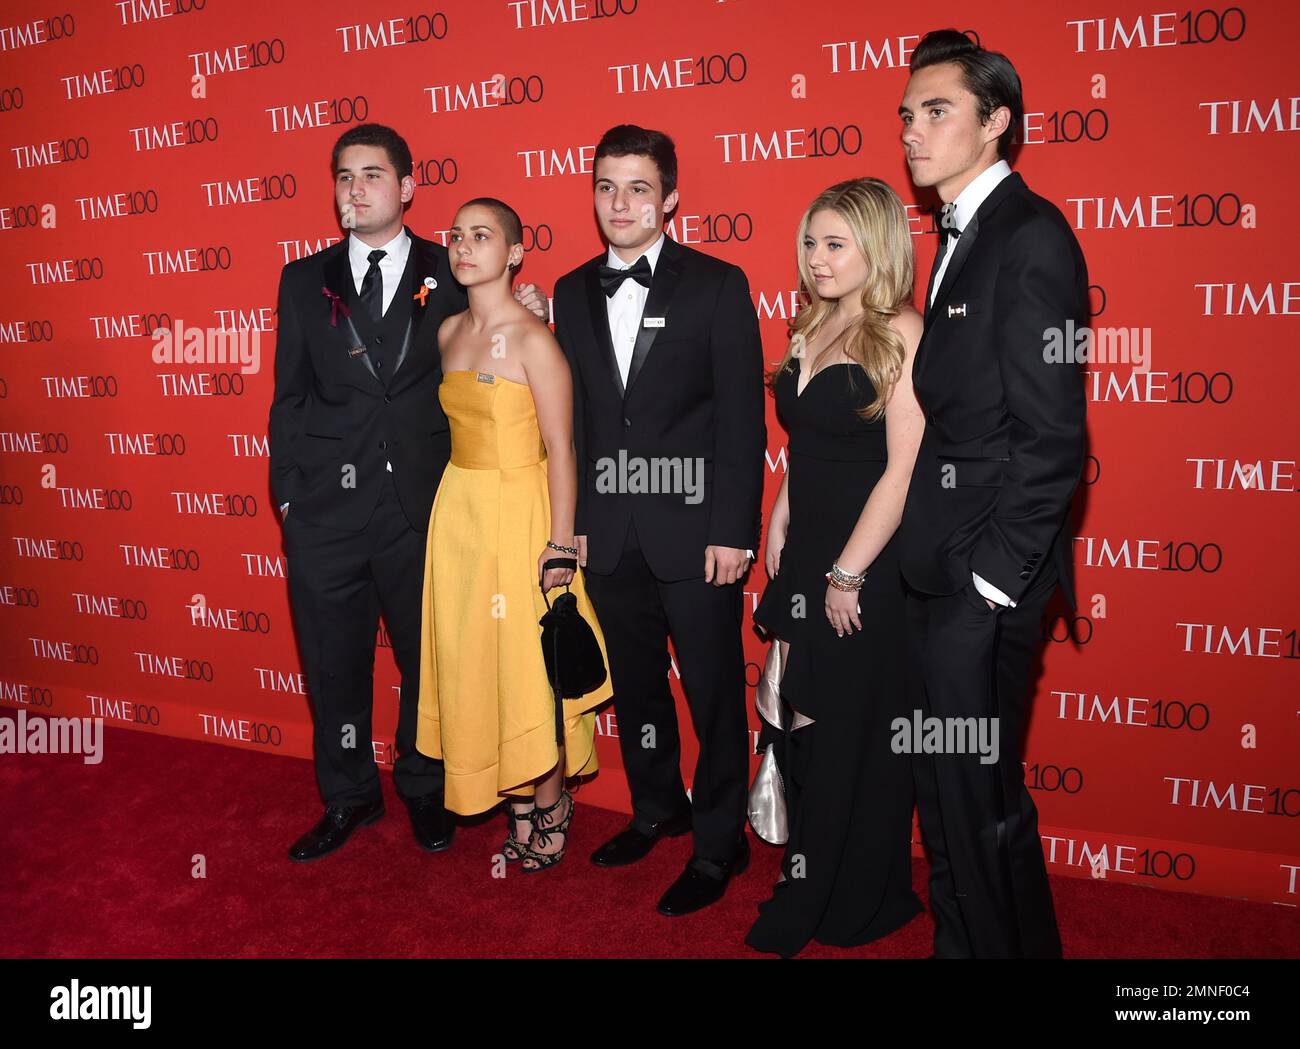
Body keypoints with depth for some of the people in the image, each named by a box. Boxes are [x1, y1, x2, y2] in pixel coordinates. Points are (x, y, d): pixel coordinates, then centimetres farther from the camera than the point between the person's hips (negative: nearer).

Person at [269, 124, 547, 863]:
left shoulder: (451, 274, 2)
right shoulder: (305, 281, 8)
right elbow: (290, 395, 9)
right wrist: (287, 492, 5)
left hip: (421, 504, -1)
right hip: (327, 508, 2)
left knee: (429, 660, 12)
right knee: (334, 664, 13)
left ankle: (426, 791, 35)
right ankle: (349, 800, 34)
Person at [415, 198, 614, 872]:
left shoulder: (533, 339, -12)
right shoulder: (449, 334, 8)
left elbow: (560, 450, -14)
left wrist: (560, 545, -16)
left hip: (517, 514, -7)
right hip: (458, 511, 7)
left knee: (528, 666, 0)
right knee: (471, 661, 11)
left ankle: (550, 805, 20)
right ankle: (518, 802, 27)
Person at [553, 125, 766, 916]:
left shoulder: (717, 285, -3)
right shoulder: (573, 293, 10)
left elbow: (743, 419, -7)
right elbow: (573, 417, 10)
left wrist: (733, 530, -12)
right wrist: (573, 520, 6)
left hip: (693, 530, -4)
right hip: (610, 534, 5)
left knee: (714, 692, 5)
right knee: (635, 684, 17)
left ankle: (718, 843, 22)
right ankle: (656, 809, 37)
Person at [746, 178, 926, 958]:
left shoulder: (902, 334, -14)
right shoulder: (810, 330, 10)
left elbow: (904, 470, -18)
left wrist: (847, 574, -16)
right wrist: (780, 531, 11)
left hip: (871, 567, -7)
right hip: (805, 556, 7)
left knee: (857, 732, 7)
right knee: (803, 721, 14)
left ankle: (865, 902, 29)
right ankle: (811, 889, 33)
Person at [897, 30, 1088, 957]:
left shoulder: (1029, 238, -13)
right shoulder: (963, 236, 15)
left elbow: (1052, 436, -19)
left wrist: (996, 578, -17)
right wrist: (942, 564, 11)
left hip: (986, 577, -9)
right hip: (941, 568, 9)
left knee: (978, 799, 4)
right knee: (946, 788, 20)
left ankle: (1009, 942, 26)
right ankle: (966, 937, 38)